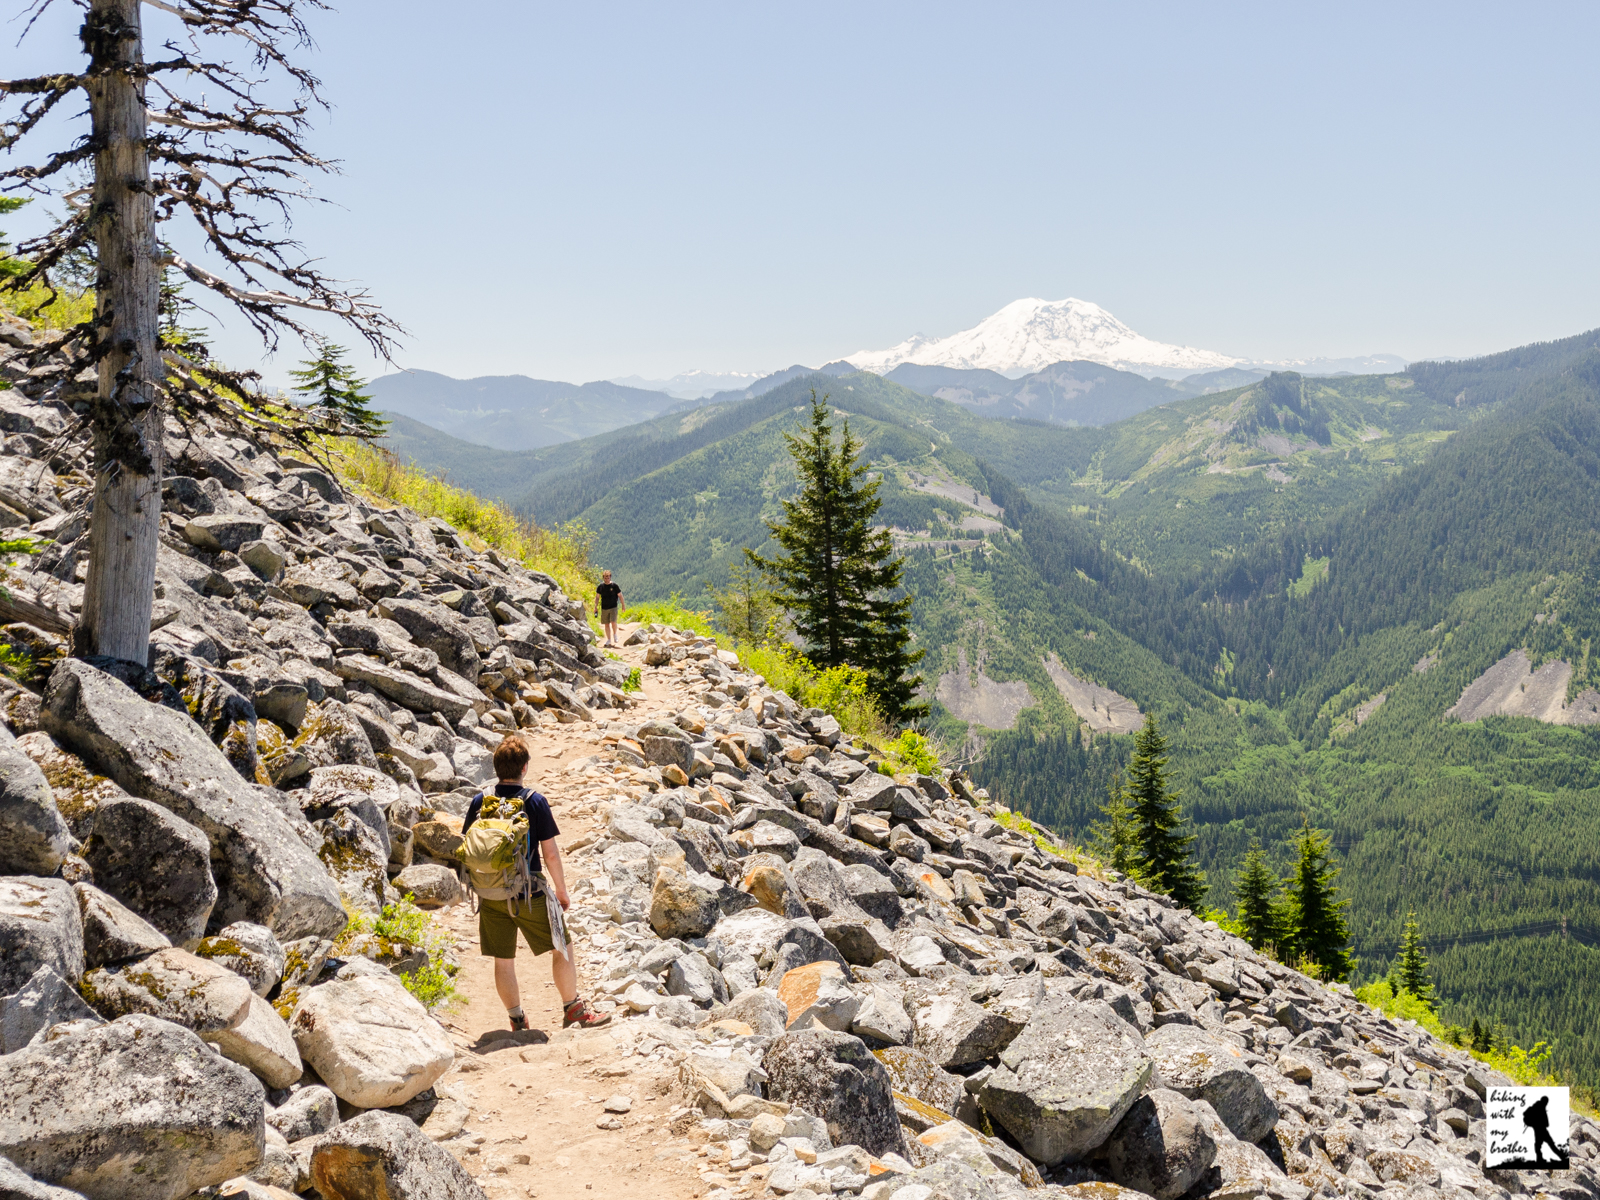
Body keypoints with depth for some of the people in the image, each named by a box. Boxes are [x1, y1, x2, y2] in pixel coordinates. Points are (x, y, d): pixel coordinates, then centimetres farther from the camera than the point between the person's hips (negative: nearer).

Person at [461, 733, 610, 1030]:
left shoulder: (479, 802, -1)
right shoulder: (535, 801, -11)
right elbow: (550, 853, -10)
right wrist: (561, 890, 3)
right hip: (529, 893, -4)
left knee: (503, 960, 13)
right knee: (561, 948, 12)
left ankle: (517, 1020, 21)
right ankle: (573, 1010, 18)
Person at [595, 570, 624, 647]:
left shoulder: (614, 586, -5)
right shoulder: (600, 586, 2)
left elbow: (620, 595, 4)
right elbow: (597, 597, 9)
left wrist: (623, 605, 6)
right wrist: (595, 607, 5)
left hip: (613, 607, -3)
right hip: (604, 608, 3)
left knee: (613, 622, -16)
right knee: (606, 624, 6)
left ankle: (615, 635, 11)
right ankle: (609, 640, 15)